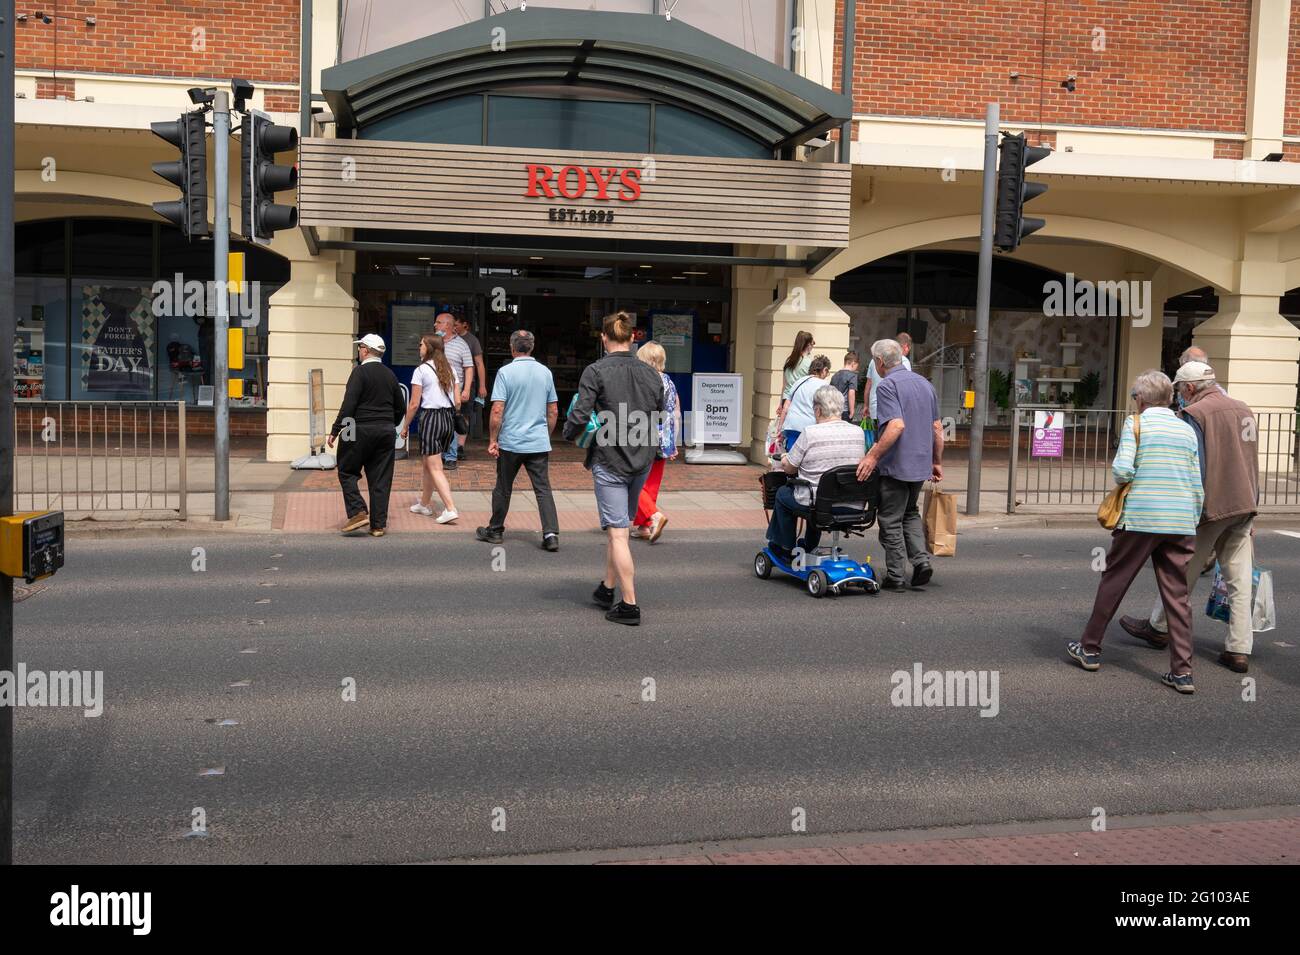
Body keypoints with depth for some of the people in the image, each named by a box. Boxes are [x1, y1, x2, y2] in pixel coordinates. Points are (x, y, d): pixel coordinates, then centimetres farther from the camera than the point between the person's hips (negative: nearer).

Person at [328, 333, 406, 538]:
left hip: (361, 429, -6)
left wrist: (335, 430, -13)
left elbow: (349, 404, -16)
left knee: (347, 471, 9)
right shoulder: (390, 374, 11)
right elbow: (399, 407, 16)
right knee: (381, 480, 6)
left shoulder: (360, 371, -8)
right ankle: (378, 524, 7)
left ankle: (358, 512, -3)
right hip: (386, 433, 6)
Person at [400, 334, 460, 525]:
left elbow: (414, 404, -9)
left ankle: (450, 508, -13)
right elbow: (457, 401, 8)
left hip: (430, 418, -7)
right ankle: (424, 504, 29)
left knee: (435, 468, -4)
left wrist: (406, 426, 2)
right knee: (428, 464, 20)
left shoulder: (421, 371, -8)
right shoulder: (449, 371, 9)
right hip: (448, 419, 7)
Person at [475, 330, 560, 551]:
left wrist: (493, 440, -5)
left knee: (503, 489, 11)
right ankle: (551, 534, -10)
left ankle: (495, 531, 25)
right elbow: (553, 411, 10)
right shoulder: (545, 372, 5)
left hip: (511, 442, -2)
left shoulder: (506, 372, -8)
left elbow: (497, 410, -13)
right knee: (543, 489, 2)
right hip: (539, 443, 3)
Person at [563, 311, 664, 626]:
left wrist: (569, 434, 4)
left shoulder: (596, 371, -10)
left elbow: (580, 416, -16)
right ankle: (607, 588, 31)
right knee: (618, 526, 20)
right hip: (642, 461, 6)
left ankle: (630, 605, 0)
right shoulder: (651, 373, 5)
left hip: (610, 461, -5)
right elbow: (658, 417, 10)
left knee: (617, 532, -1)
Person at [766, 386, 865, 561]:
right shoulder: (858, 432, -1)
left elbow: (789, 468, -8)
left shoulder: (810, 433, -16)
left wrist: (784, 459, 16)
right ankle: (809, 548, 48)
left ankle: (785, 550, 31)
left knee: (783, 493, 24)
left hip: (816, 506, -5)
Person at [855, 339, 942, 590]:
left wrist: (872, 456, -25)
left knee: (891, 520, 3)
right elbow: (937, 428, 13)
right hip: (921, 464, 7)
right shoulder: (925, 384, 11)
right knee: (910, 513, 23)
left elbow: (897, 426, -27)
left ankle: (895, 577, 7)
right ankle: (921, 559, 7)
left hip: (895, 465, -7)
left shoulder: (887, 386, -13)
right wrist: (937, 462, 20)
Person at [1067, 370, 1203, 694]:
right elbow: (1197, 487, 11)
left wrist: (1121, 479, 9)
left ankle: (1089, 649, 22)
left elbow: (1122, 470, -14)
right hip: (1180, 523, 4)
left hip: (1140, 519, -3)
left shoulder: (1136, 423, -1)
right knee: (1177, 595, 6)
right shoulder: (1187, 430, 12)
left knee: (1113, 583, 11)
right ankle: (1182, 671, 4)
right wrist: (1193, 524, 19)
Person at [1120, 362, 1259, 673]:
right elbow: (1251, 463, 17)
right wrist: (1251, 509, 22)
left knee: (1184, 572, 8)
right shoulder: (1245, 411, 13)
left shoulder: (1195, 413, -10)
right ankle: (1239, 650, 8)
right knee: (1239, 580, 7)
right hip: (1244, 506, 7)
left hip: (1211, 506, -6)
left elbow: (1195, 468, -17)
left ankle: (1159, 628, 24)